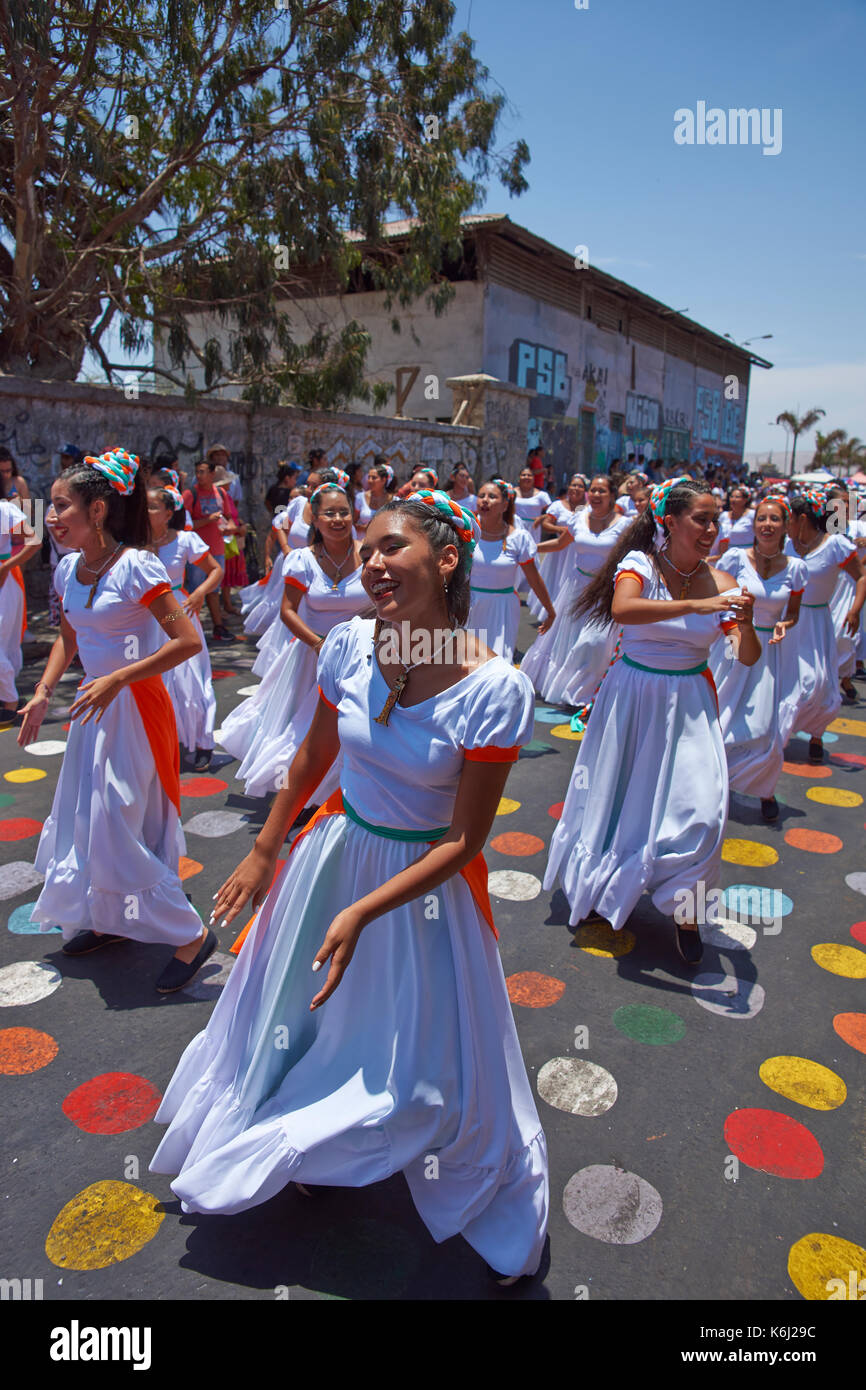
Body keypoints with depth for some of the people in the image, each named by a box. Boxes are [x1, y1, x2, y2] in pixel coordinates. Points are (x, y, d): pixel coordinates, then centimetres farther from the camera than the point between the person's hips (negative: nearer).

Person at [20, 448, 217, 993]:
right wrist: (43, 693, 9)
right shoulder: (69, 569, 5)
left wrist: (117, 680, -23)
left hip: (134, 705, -8)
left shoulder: (136, 566, -18)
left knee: (116, 826, -8)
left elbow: (188, 641, -21)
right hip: (95, 704, 8)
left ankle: (191, 934, 5)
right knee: (85, 817, 17)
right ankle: (111, 919, 37)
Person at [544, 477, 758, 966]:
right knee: (616, 797, 12)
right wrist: (694, 606, -41)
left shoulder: (721, 584, -5)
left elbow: (749, 658, -10)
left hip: (689, 702, 2)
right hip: (633, 695, -1)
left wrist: (745, 624, -31)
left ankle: (682, 903, 16)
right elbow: (621, 609, -35)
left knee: (701, 804, -8)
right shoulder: (640, 564, -13)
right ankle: (598, 886, 39)